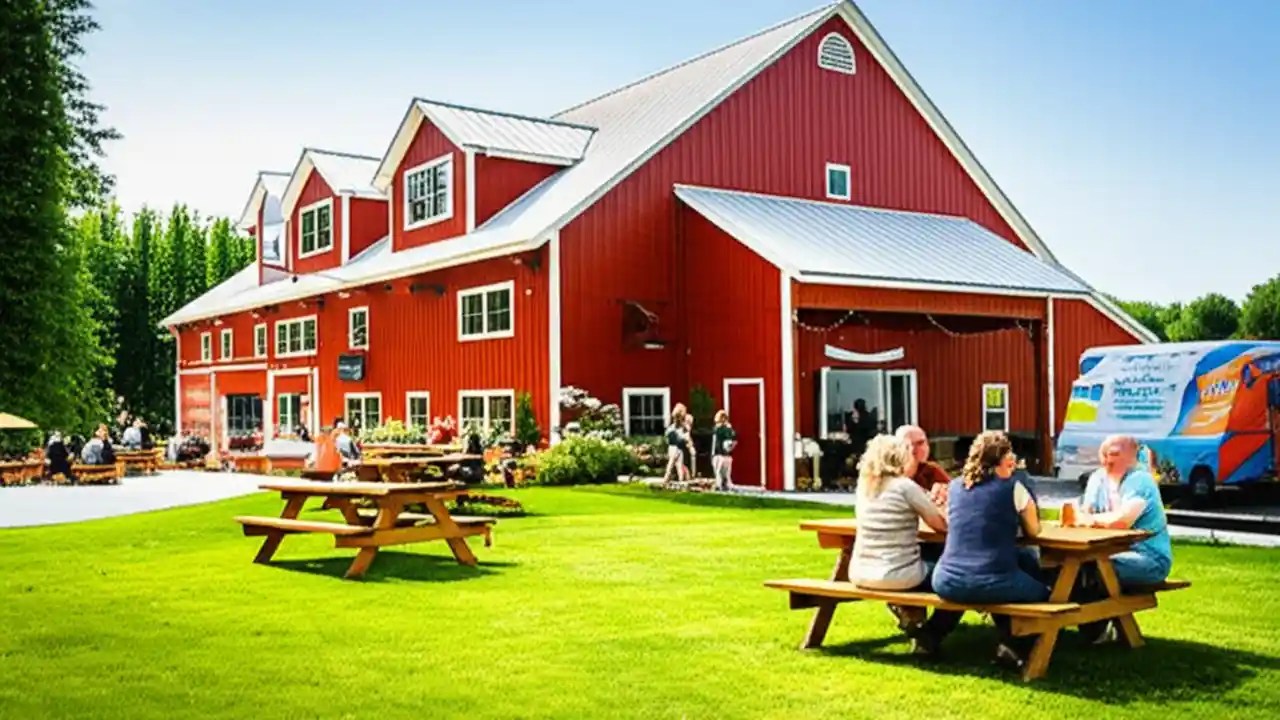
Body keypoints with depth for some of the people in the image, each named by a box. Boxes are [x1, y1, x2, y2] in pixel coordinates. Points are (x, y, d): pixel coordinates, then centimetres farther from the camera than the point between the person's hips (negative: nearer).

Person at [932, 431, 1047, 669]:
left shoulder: (955, 486, 12)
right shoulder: (1012, 488, 1)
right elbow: (1034, 530, 11)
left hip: (947, 582, 4)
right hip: (992, 583, -4)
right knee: (1041, 593, 25)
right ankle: (1014, 645, 13)